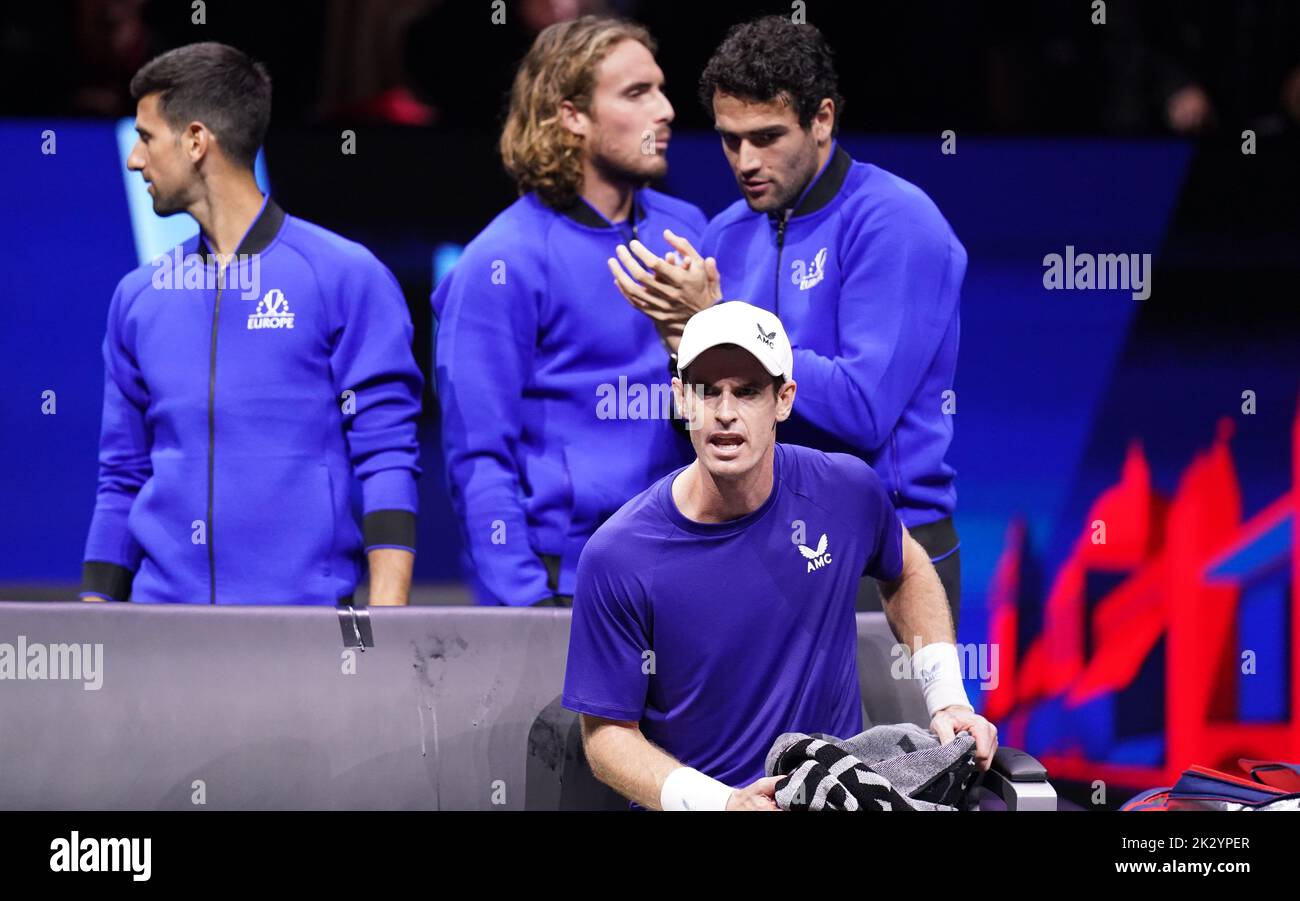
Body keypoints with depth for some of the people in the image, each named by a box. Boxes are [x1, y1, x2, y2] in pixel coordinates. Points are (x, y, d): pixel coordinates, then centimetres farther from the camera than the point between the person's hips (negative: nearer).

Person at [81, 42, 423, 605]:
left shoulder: (347, 278, -2)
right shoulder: (138, 297, 13)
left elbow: (386, 459, -6)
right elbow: (122, 479, 16)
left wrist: (386, 622, -16)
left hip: (303, 607, -4)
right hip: (164, 606, 4)